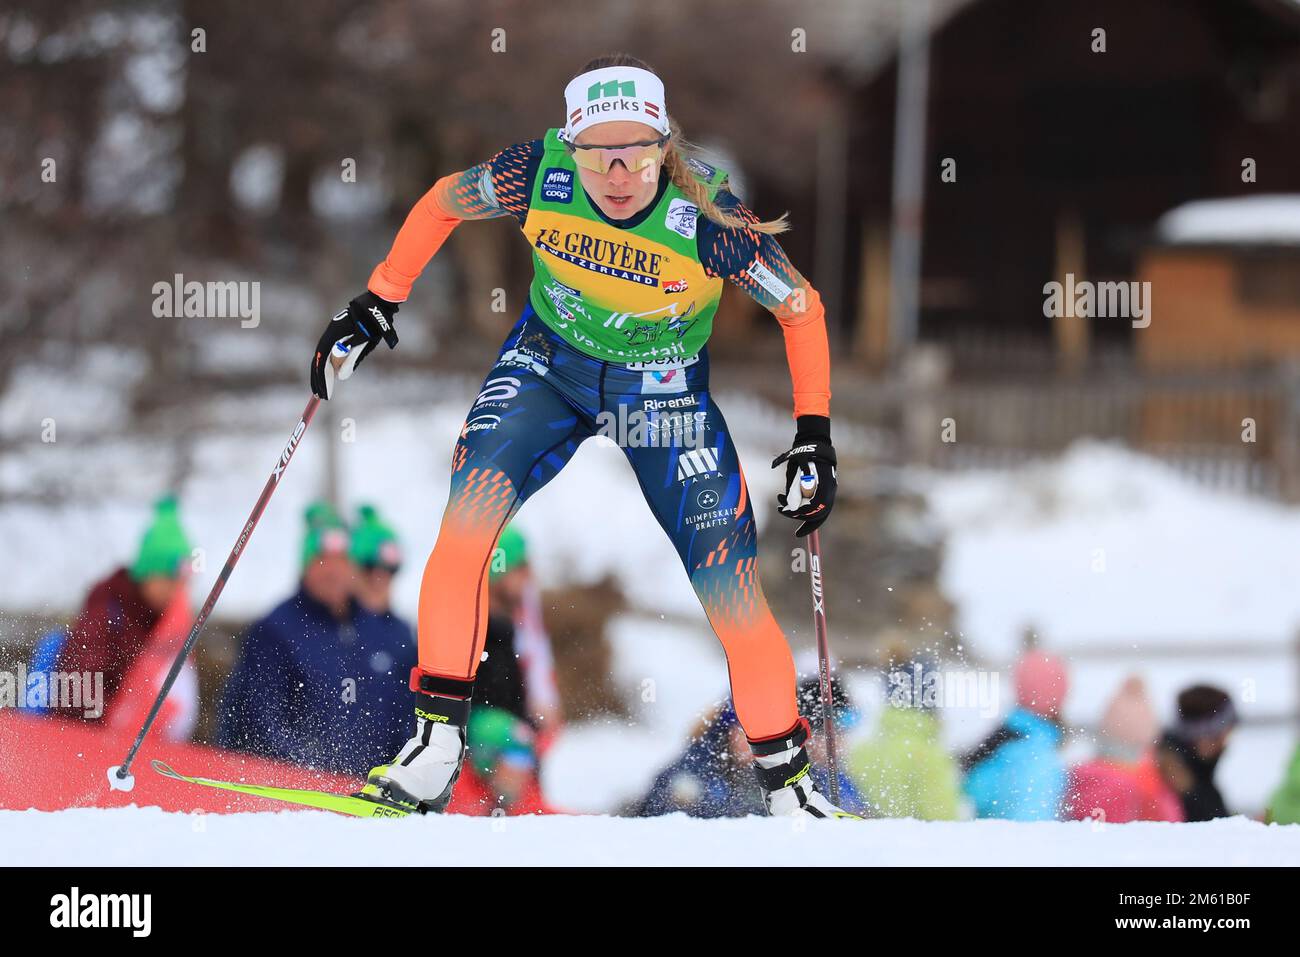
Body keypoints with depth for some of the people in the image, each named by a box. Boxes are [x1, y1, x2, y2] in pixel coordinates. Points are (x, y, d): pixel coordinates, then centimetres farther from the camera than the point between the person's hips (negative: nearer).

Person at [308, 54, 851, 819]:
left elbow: (801, 309, -14)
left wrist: (815, 433, -18)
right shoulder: (542, 175, -24)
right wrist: (376, 305, -4)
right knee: (467, 519, -23)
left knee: (733, 596, -7)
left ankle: (787, 778, 13)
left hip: (664, 394, -1)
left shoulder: (709, 216, -29)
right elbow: (442, 204, -4)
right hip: (550, 360, 1)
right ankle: (437, 743, -15)